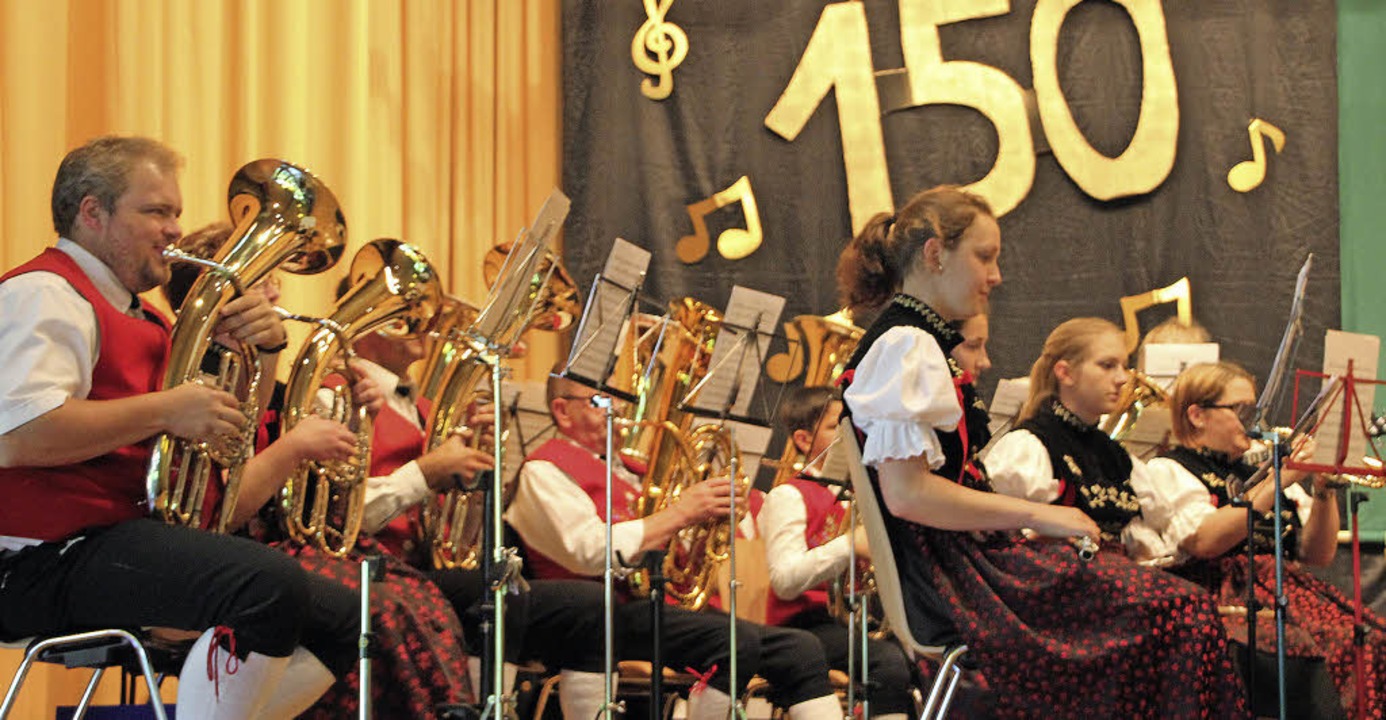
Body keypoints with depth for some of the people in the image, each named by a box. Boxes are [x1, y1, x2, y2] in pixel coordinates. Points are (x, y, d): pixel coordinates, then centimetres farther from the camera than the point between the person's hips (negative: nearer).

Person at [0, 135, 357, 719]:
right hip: (56, 556, -11)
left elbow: (226, 421, 26)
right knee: (269, 584, -32)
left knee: (341, 621, 6)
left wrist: (262, 346, 6)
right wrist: (165, 410, -20)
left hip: (132, 532, 11)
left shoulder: (134, 316, 24)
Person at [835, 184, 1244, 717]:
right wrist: (1037, 516, -16)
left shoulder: (918, 343, 20)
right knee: (1181, 612, -15)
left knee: (1182, 607, 2)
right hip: (952, 579, -10)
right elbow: (905, 492, -22)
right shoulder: (903, 345, -12)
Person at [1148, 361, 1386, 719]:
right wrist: (1278, 482, -12)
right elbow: (1204, 542, -13)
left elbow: (1318, 554, 19)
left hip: (1287, 590, 6)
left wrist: (1323, 488, 2)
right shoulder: (1168, 471, 7)